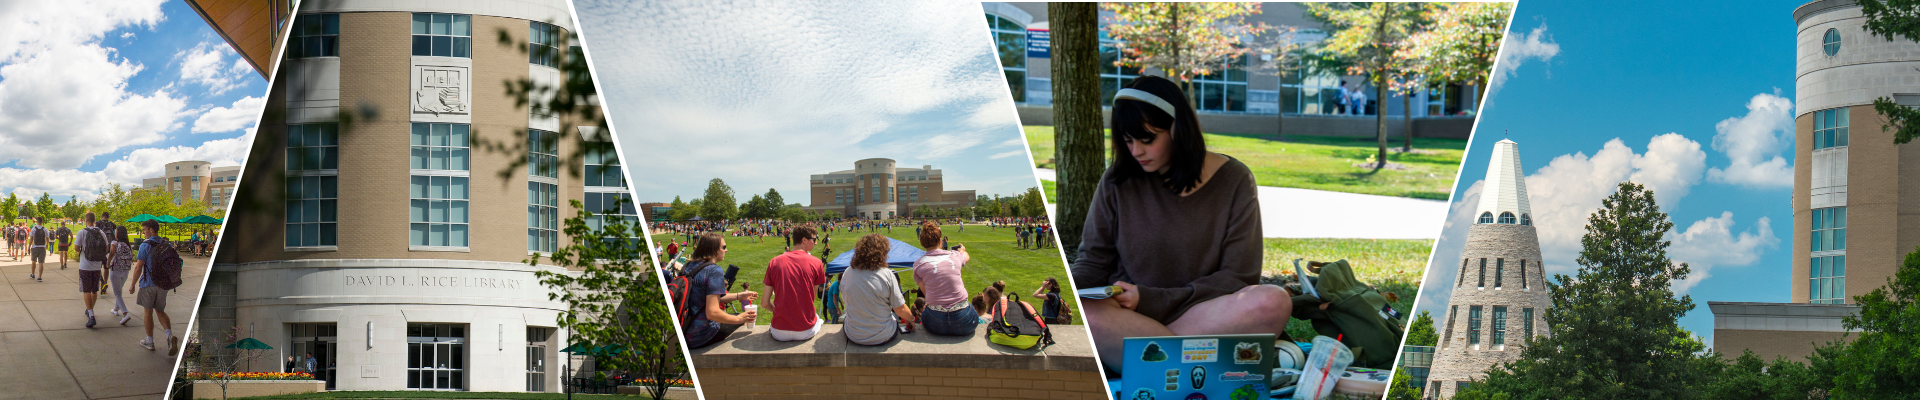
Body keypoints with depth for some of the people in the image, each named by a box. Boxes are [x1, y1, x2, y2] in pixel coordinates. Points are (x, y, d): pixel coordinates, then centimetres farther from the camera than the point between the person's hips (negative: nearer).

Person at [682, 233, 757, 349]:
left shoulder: (689, 266, 8)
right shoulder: (715, 271, -18)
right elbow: (712, 312, -25)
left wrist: (739, 296, 25)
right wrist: (738, 319, -10)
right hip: (700, 338, -9)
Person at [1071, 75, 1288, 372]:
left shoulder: (1233, 180, 0)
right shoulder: (1117, 182, 5)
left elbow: (1237, 278, -3)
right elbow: (1094, 261, 10)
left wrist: (1149, 299, -12)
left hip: (1203, 313, 0)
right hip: (1126, 314, 0)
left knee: (1274, 302, -33)